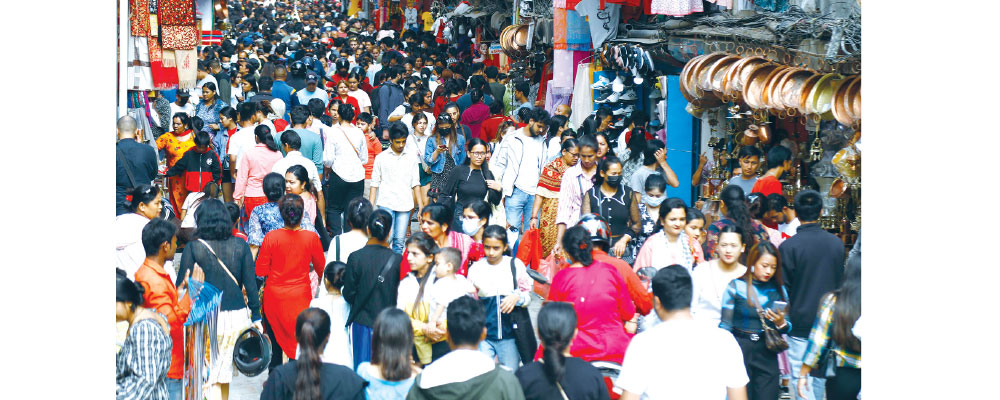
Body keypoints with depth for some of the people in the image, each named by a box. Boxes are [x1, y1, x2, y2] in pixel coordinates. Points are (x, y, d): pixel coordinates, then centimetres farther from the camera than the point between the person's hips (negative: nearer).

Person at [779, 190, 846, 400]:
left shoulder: (788, 246, -14)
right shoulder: (836, 243, 1)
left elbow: (783, 288, -9)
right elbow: (841, 282, 12)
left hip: (800, 323, -5)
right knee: (821, 375, 15)